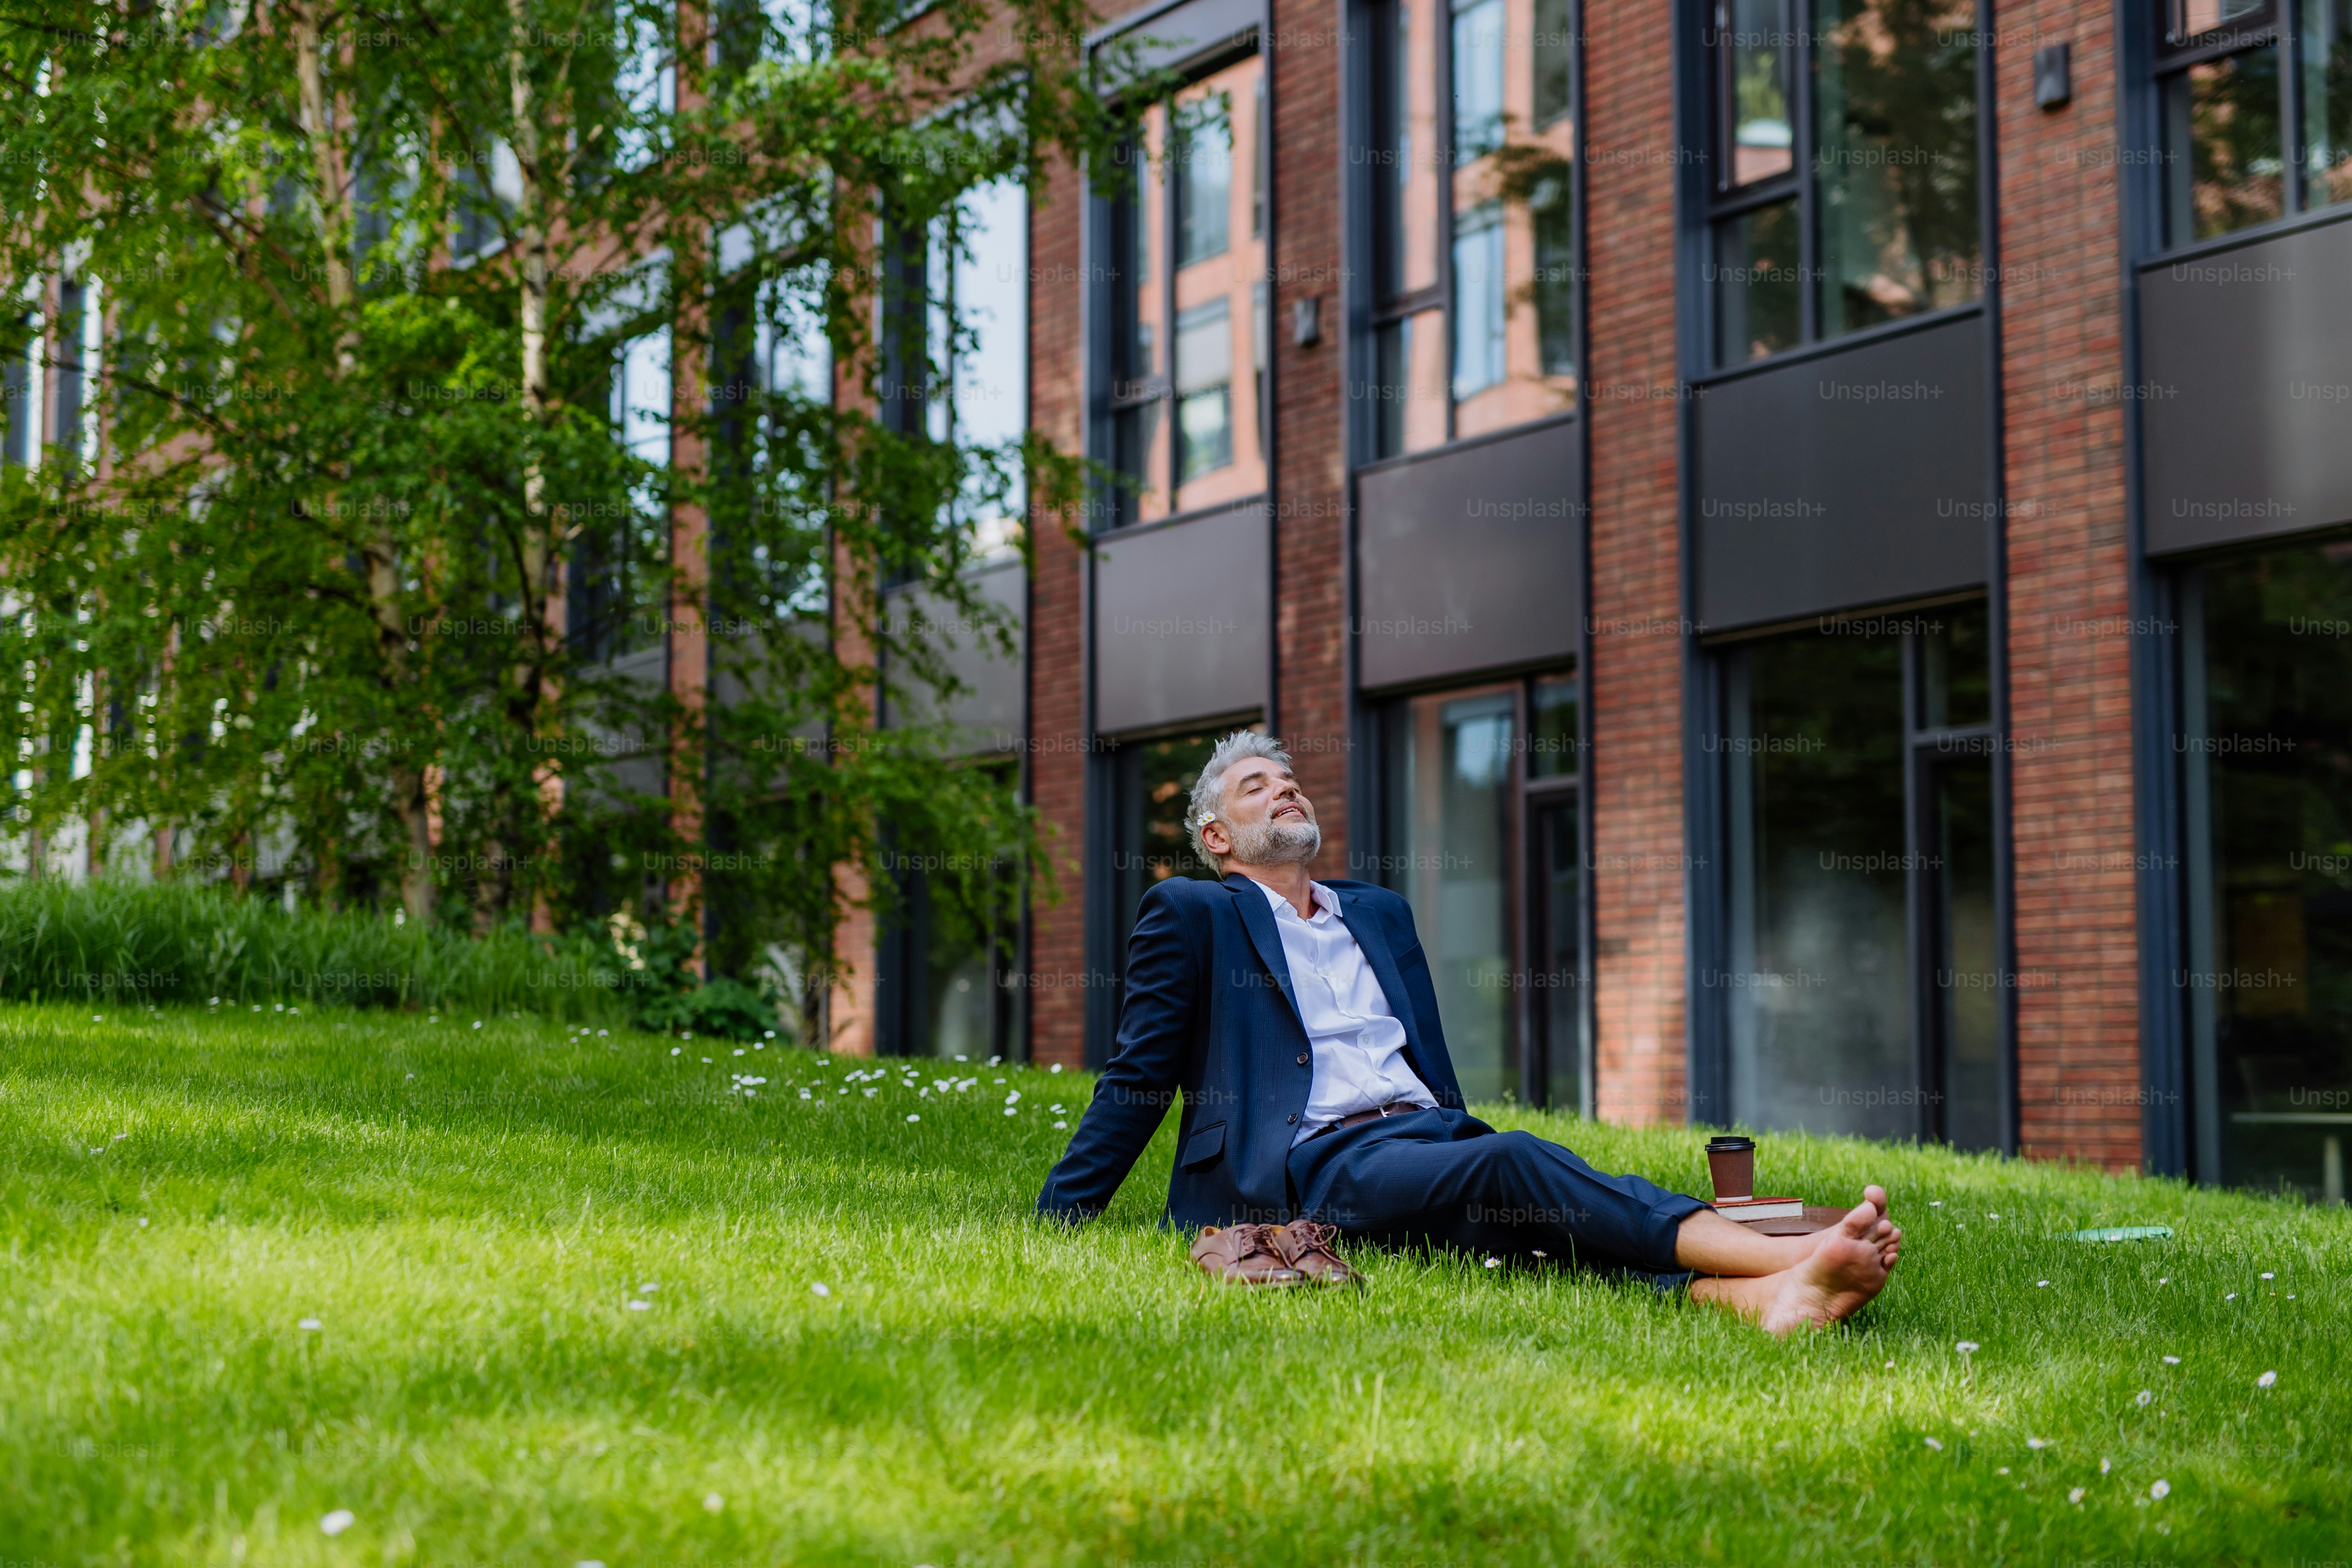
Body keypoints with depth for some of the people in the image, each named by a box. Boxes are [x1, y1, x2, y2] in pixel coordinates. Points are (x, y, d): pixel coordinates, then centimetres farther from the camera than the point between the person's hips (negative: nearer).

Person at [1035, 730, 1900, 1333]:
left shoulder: (1381, 913, 29)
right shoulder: (1190, 915, 12)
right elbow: (1140, 1079, 10)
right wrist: (1057, 1222, 4)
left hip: (1436, 1139, 6)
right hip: (1321, 1162, -6)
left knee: (1583, 1220, -28)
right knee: (1517, 1161, -33)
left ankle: (1772, 1298, -56)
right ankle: (1789, 1253, -49)